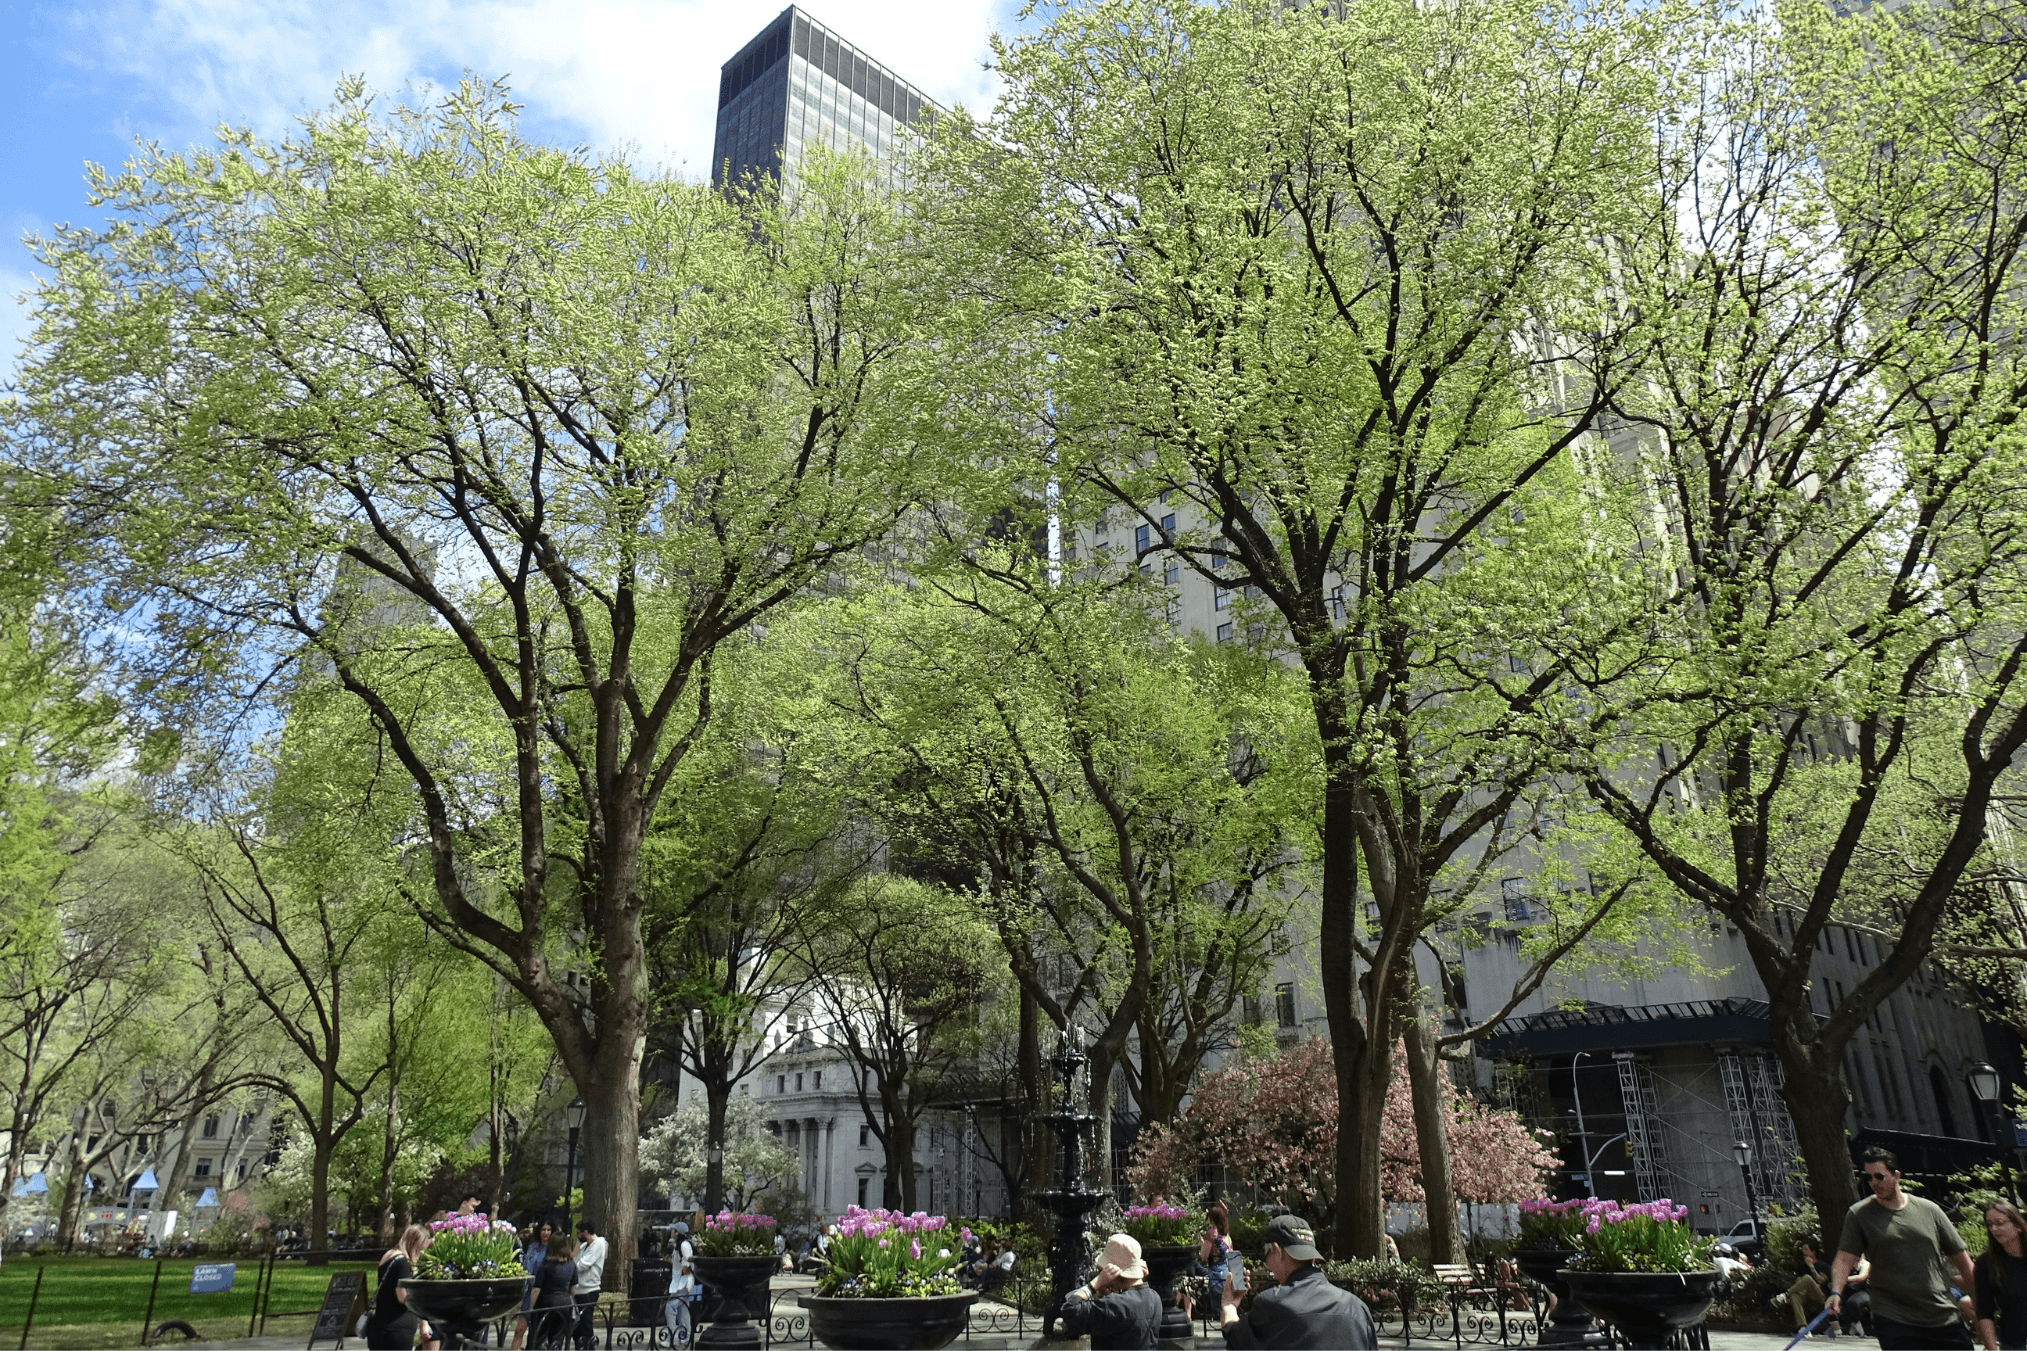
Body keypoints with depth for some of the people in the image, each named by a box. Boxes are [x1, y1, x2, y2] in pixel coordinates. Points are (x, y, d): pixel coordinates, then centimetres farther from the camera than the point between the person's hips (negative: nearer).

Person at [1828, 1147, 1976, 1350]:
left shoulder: (1929, 1210, 5)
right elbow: (1845, 1257, -7)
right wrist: (1836, 1292, -22)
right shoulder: (1859, 1215, -1)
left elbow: (1960, 1256, 12)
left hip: (1944, 1316, 2)